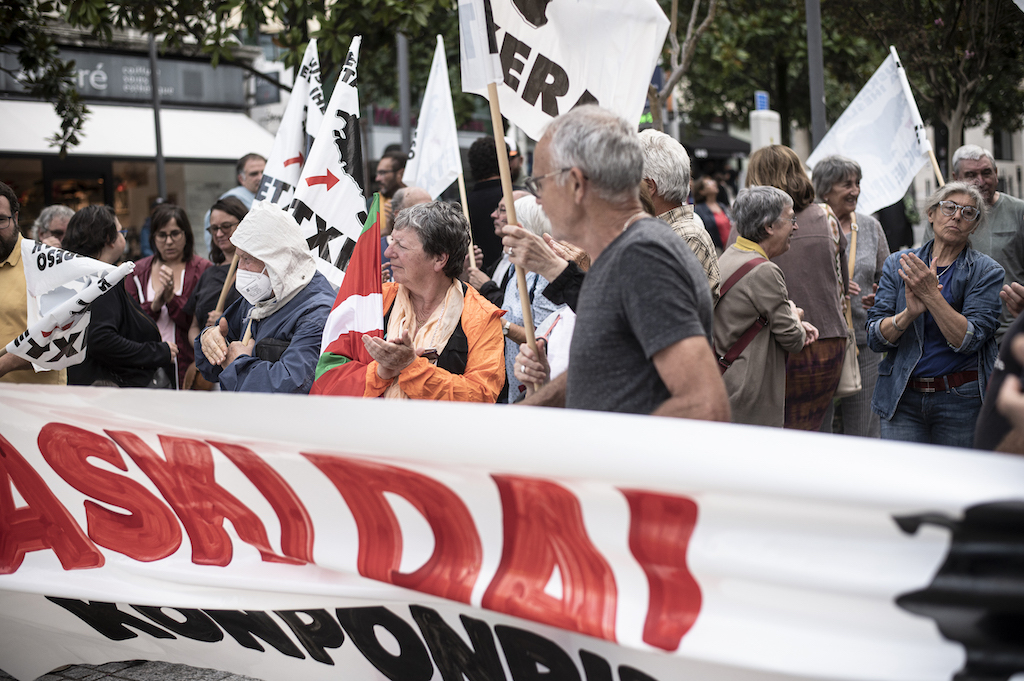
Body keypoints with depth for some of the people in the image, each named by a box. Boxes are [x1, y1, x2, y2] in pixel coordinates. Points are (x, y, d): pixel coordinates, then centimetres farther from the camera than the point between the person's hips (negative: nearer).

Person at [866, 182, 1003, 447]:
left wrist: (931, 295, -20)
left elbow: (969, 340, -12)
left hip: (961, 402, -1)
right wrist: (909, 313, -18)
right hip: (902, 398, 1)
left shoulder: (986, 271, 1)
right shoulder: (897, 264, 7)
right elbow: (875, 338, 0)